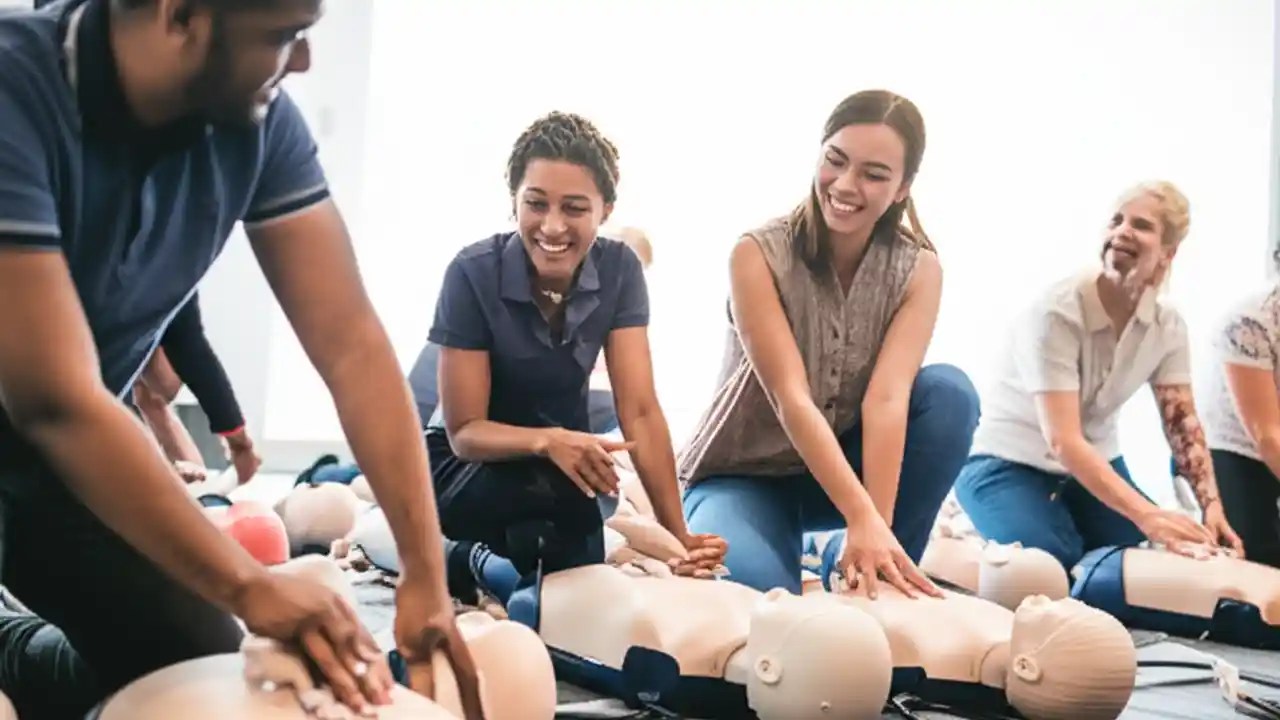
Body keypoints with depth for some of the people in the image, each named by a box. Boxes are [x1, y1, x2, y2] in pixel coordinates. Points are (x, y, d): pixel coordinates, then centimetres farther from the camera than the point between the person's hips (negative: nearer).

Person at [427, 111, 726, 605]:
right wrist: (547, 441, -42)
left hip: (561, 451, 5)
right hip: (469, 468, -4)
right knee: (552, 485, -35)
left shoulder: (618, 269, -15)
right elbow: (464, 431, -21)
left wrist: (678, 535, -28)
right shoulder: (474, 273, -24)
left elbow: (640, 412, -18)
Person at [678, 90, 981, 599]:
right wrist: (863, 520, -40)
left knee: (949, 392, -25)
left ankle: (881, 582, -12)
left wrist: (880, 531, -37)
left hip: (848, 463, 3)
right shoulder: (759, 254, -18)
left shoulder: (918, 270, -10)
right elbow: (790, 399, -28)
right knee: (750, 585, -35)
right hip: (746, 474, -3)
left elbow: (886, 399, -24)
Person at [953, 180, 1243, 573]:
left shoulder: (1167, 325, -8)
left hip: (1095, 463, 6)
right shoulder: (1057, 312, -27)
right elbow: (1062, 441, -33)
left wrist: (1212, 506, -23)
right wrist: (1146, 515, -43)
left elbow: (1183, 425, -4)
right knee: (1060, 567, -29)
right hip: (1010, 463, -6)